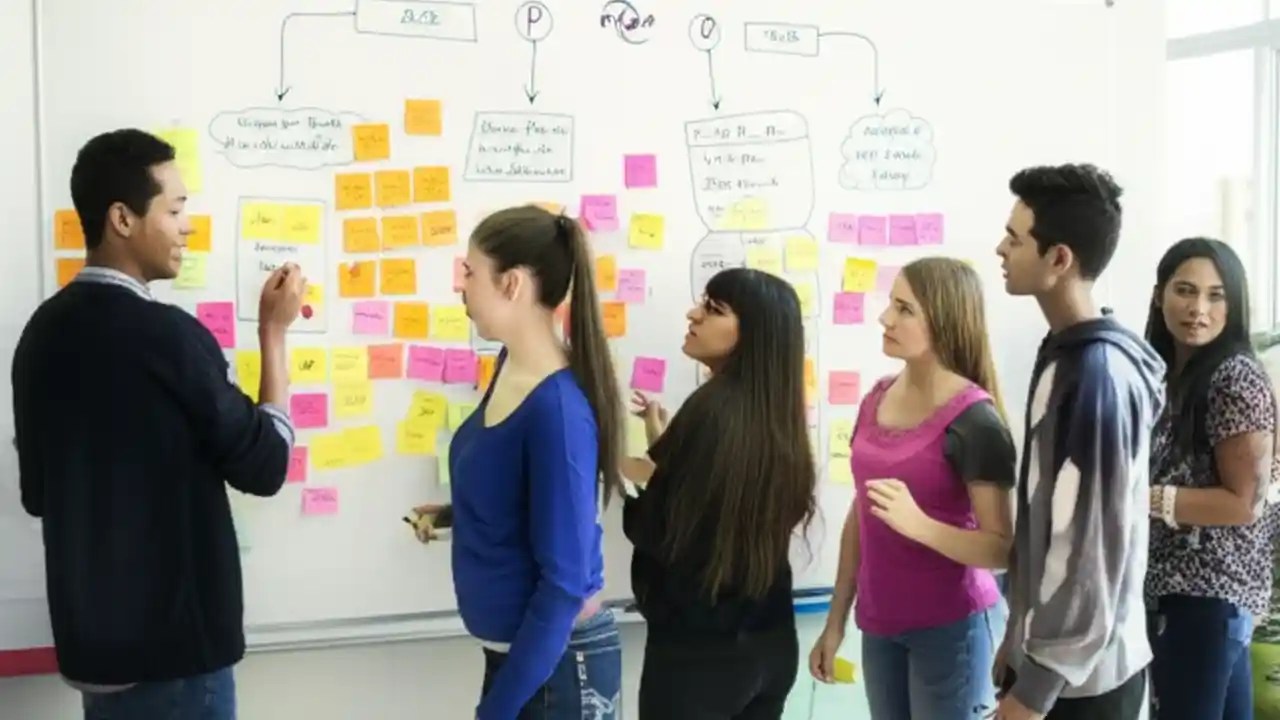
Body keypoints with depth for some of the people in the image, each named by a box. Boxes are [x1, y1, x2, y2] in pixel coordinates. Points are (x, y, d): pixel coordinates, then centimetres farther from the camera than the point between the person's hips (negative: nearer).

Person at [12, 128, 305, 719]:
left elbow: (36, 492, 13)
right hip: (170, 646, -7)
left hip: (88, 636, 8)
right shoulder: (165, 335, -19)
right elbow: (264, 466, -10)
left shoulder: (42, 331, 4)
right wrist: (273, 331, -5)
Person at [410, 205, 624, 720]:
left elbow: (564, 582, -23)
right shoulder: (511, 364, -1)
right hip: (512, 652, 8)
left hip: (557, 664, -8)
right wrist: (452, 514, 9)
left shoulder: (559, 407, -25)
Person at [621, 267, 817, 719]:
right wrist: (665, 446, 12)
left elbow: (664, 535, -17)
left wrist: (632, 479, -1)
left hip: (697, 650, -7)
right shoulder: (774, 414, 3)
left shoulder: (712, 407, -19)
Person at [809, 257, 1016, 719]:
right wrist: (836, 620, 14)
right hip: (879, 625, 6)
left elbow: (1002, 550, -17)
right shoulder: (877, 399, 4)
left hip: (950, 627, -6)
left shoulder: (972, 419, -16)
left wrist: (919, 524, -31)